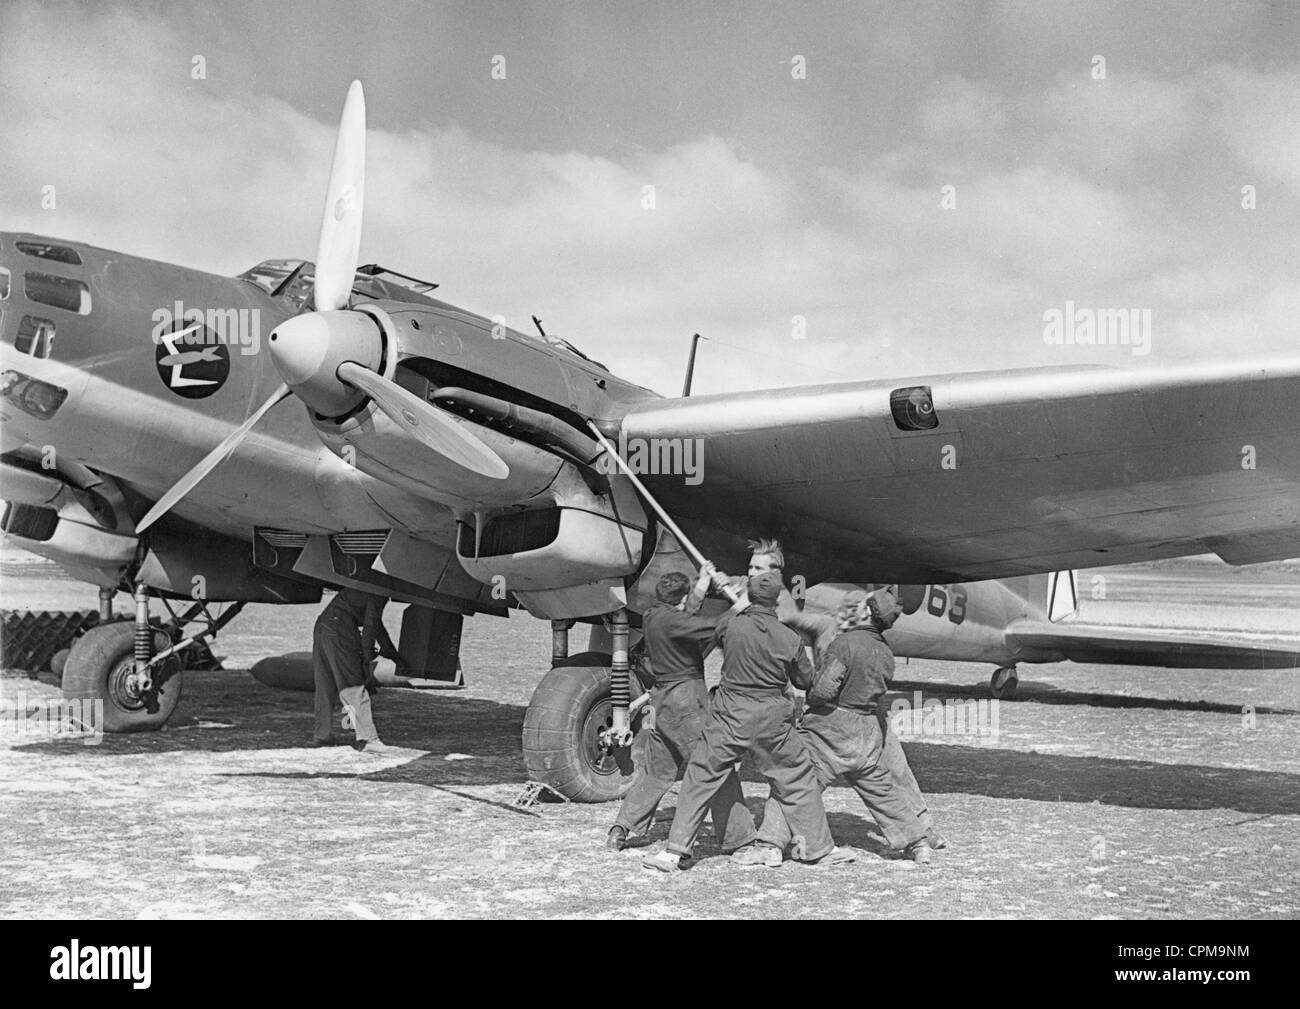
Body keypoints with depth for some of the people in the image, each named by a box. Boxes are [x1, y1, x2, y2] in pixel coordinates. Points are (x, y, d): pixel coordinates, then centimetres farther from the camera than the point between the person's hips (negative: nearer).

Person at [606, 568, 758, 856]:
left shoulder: (652, 617, 8)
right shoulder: (671, 621, -17)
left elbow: (687, 615, 25)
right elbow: (718, 627, -23)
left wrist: (702, 584, 27)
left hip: (662, 698, 9)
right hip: (687, 697, -9)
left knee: (656, 769, 16)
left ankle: (621, 829, 13)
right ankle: (737, 837, 3)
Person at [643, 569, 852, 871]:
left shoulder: (731, 623, -10)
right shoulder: (790, 638, -8)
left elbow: (712, 636, 15)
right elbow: (806, 679, 6)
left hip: (729, 716, 0)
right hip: (772, 719, 0)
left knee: (700, 779, 7)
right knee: (797, 778, 15)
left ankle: (676, 849, 5)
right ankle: (818, 846, 23)